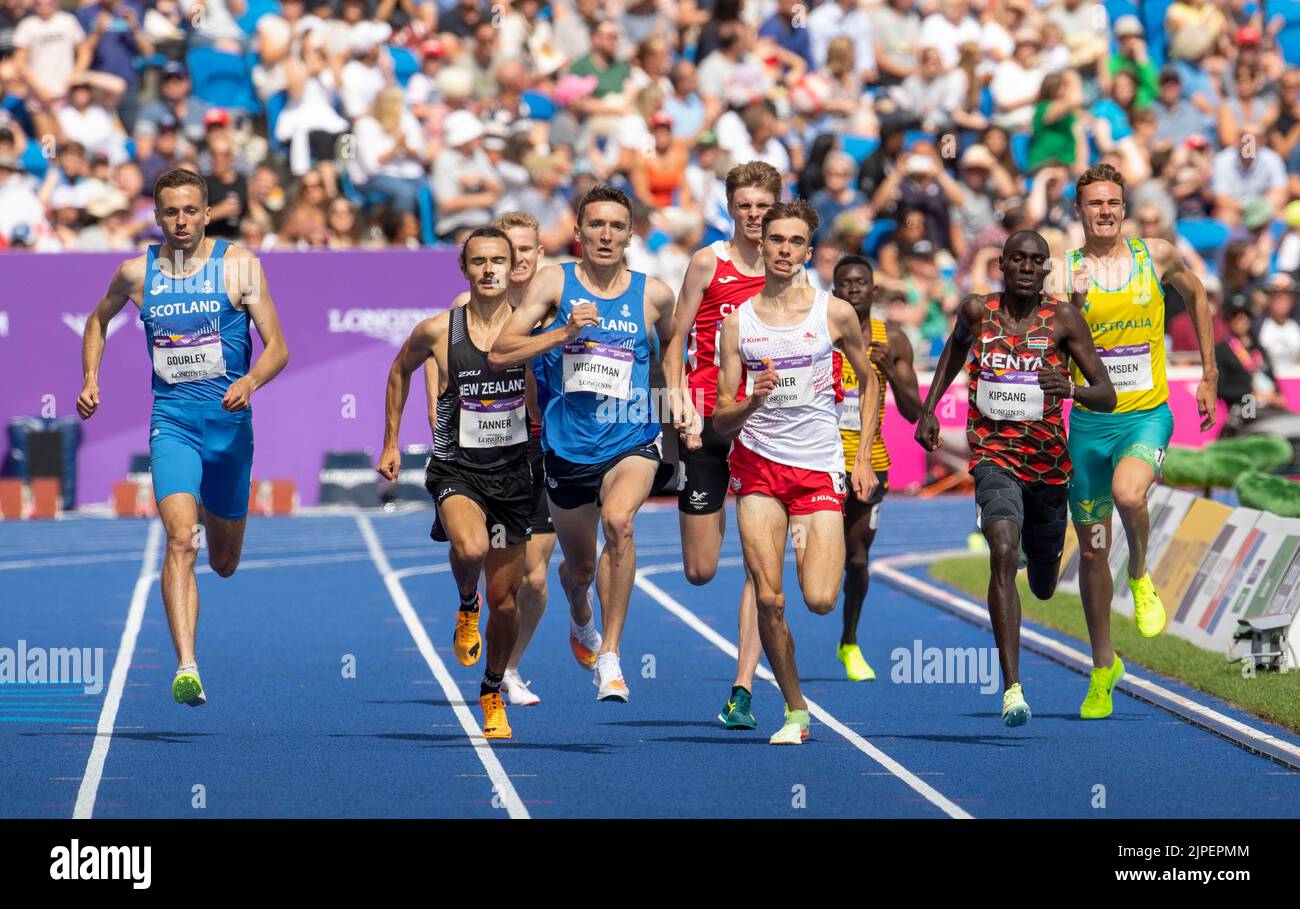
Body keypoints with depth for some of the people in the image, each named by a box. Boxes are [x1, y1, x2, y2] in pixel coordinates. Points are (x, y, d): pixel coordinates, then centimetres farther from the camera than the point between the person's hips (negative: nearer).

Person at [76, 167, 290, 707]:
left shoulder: (240, 266, -3)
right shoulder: (136, 273, 2)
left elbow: (277, 347, -4)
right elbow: (98, 320, 23)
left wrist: (249, 382, -24)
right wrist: (90, 377, 9)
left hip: (229, 421, 1)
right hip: (171, 421, -1)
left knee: (224, 562, 14)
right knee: (180, 540, -22)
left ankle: (210, 527, 54)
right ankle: (186, 668, -27)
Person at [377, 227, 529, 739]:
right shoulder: (437, 332, -5)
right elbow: (400, 371, 15)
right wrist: (391, 442, 16)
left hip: (513, 471, 2)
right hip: (456, 467, -2)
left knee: (505, 597, 8)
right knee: (471, 547, -34)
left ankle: (492, 694, 31)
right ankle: (466, 605, 1)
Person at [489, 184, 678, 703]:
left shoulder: (653, 294, 1)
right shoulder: (555, 283, -3)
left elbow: (669, 344, 24)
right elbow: (499, 354, -11)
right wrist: (564, 332, -21)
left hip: (633, 442, -1)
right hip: (568, 446, 1)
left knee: (619, 520, -32)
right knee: (578, 570, 15)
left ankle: (610, 657, -27)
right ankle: (581, 621, 54)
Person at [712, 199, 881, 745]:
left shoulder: (834, 314, 0)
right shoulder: (737, 322, 2)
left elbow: (869, 381, 14)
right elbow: (721, 420, 3)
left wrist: (864, 459, 6)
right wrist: (752, 401, -19)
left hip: (820, 468, -1)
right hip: (758, 465, 1)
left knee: (820, 600, -14)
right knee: (768, 599, -9)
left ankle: (824, 553, 24)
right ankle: (795, 710, 8)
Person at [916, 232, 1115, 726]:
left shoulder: (1063, 318, -7)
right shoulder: (977, 311, -2)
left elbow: (1107, 395, -9)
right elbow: (956, 344, 23)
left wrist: (1070, 389, -30)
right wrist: (929, 408, 15)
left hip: (1049, 462, 1)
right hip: (994, 457, -1)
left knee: (1043, 586, 18)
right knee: (1003, 554, -27)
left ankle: (1038, 555, 61)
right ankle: (1012, 688, -32)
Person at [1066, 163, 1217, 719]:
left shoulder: (1158, 256, 1)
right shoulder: (1063, 273, -3)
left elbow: (1196, 296, 20)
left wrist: (1209, 375, 19)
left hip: (1148, 415, -1)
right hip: (1089, 422, 1)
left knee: (1128, 493, -33)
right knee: (1092, 550, 7)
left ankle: (1141, 575, 0)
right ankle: (1103, 666, 26)